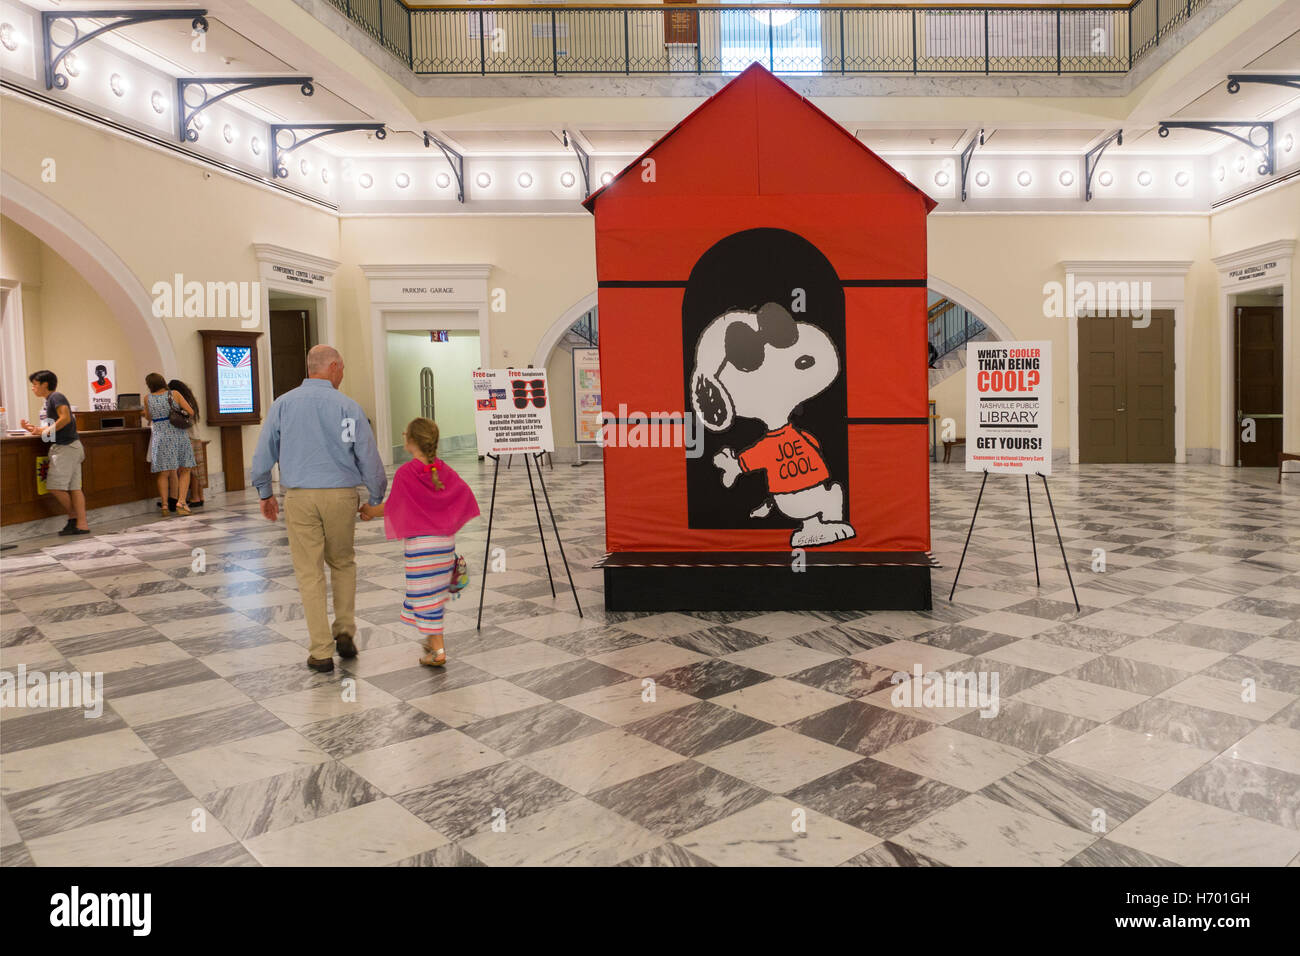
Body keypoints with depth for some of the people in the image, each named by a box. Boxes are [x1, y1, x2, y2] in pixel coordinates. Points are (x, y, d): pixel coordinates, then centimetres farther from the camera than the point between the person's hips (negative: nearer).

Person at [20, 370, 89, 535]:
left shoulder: (56, 396, -6)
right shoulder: (49, 401, 23)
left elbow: (65, 418, -20)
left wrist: (47, 431, -12)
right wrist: (32, 428, 13)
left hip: (66, 446, -10)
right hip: (72, 447, 10)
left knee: (55, 486, -7)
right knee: (74, 488, 4)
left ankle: (73, 517, 6)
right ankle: (82, 524, 1)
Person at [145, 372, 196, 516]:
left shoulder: (148, 399, 3)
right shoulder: (174, 394, -1)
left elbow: (150, 418, 14)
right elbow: (191, 412, -4)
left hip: (161, 438, 1)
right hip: (179, 435, -1)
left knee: (163, 473, 7)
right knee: (184, 471, 7)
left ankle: (164, 506, 3)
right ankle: (181, 502, -6)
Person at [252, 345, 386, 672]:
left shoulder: (283, 404, 3)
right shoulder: (348, 407, -3)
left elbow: (263, 454, 7)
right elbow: (369, 458, -2)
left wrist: (265, 494, 20)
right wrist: (377, 499, 9)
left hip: (299, 497, 1)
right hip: (341, 495, -1)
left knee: (310, 572, 6)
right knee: (343, 563, 20)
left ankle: (322, 651, 8)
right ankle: (345, 632, 16)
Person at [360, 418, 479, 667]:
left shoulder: (405, 473, -12)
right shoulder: (444, 469, 3)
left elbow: (391, 508, -7)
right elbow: (465, 495, 3)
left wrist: (369, 511, 12)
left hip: (420, 542, -6)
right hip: (446, 540, 6)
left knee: (425, 594, 1)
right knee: (435, 592, 19)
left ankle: (438, 651, 1)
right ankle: (433, 639, 29)